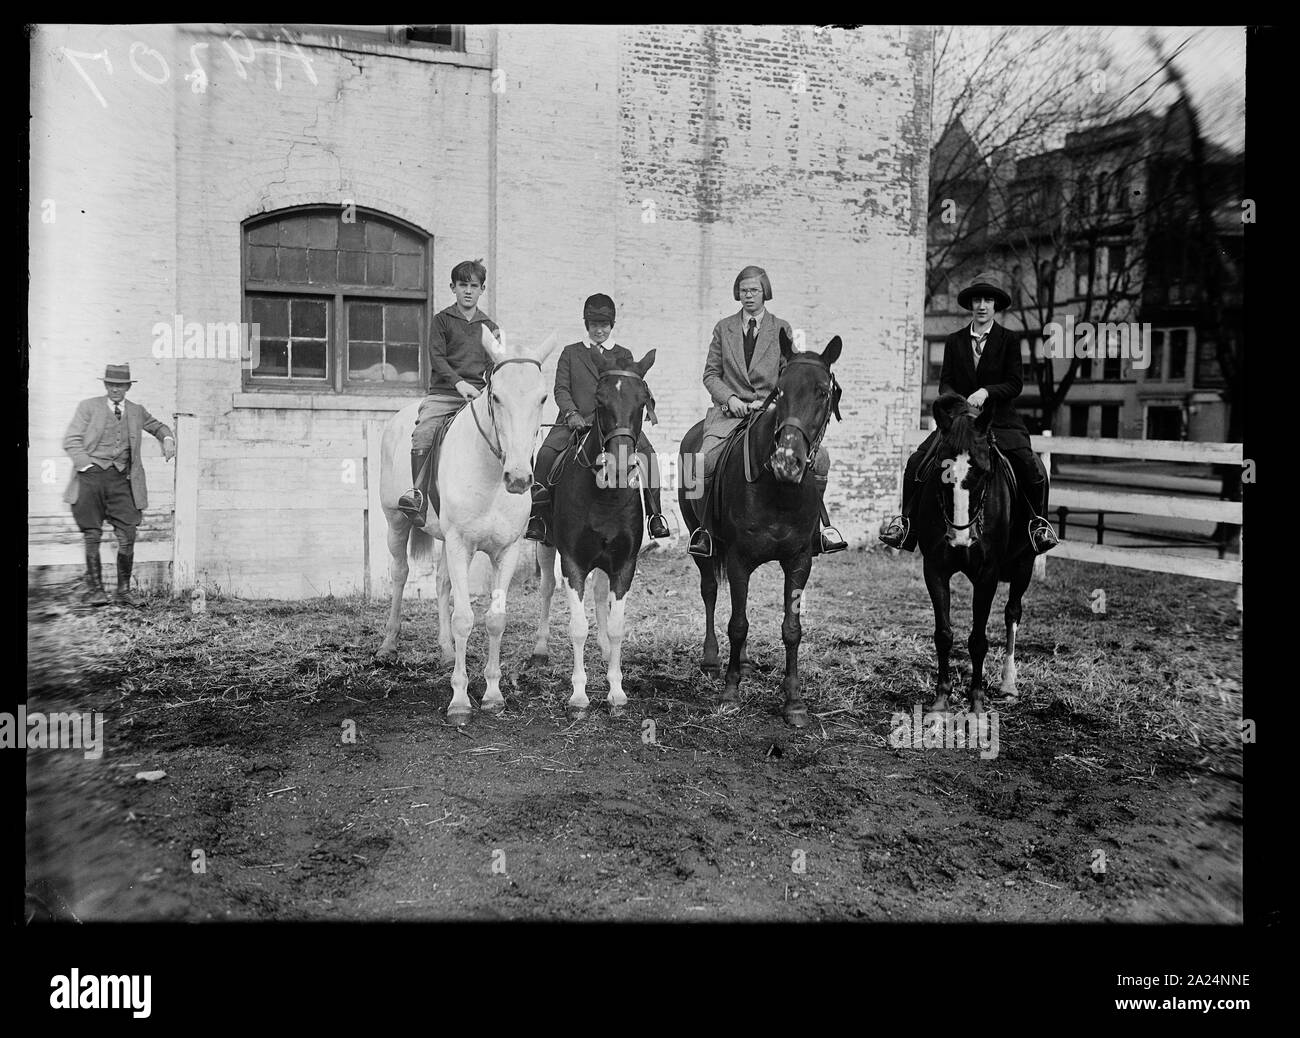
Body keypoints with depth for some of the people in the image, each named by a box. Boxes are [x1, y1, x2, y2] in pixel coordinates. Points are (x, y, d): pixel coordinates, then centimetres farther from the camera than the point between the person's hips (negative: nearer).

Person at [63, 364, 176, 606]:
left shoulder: (137, 411, 16)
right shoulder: (88, 407, 8)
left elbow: (158, 427, 34)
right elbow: (71, 441, 3)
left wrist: (167, 439, 11)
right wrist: (87, 466, -9)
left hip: (121, 479, 2)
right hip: (91, 476, -2)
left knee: (127, 536, -7)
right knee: (92, 536, -1)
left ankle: (123, 591, 4)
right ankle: (95, 590, 9)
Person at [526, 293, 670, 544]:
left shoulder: (623, 355, 18)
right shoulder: (571, 353, 17)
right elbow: (561, 389, 7)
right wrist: (571, 413, -13)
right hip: (575, 421, 0)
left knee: (646, 452, -24)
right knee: (546, 453, -24)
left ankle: (655, 514, -19)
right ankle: (539, 513, -13)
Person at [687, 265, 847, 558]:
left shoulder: (781, 329, 11)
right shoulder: (723, 328, 12)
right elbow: (711, 374, 11)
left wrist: (770, 402, -10)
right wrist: (730, 398, -8)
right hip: (731, 411, 0)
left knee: (819, 456, -20)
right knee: (705, 461, -28)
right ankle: (705, 526, -7)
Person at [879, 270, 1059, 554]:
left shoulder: (1009, 341, 4)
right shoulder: (954, 341, 10)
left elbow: (1015, 384, -3)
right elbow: (945, 382, 5)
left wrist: (986, 391, -21)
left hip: (1000, 421, -2)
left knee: (1034, 471, -21)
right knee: (916, 462, -14)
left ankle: (1039, 522, 2)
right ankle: (907, 520, 1)